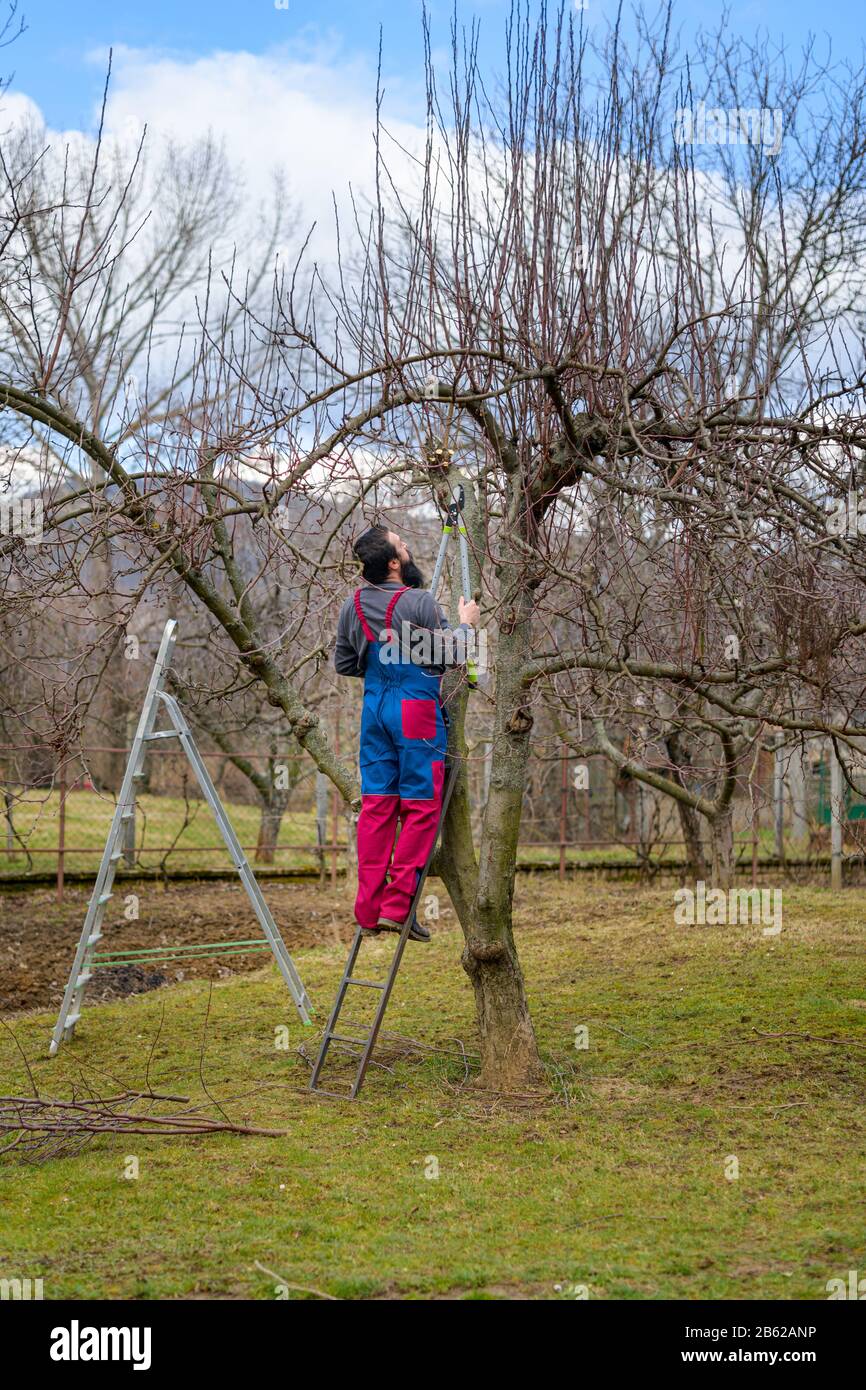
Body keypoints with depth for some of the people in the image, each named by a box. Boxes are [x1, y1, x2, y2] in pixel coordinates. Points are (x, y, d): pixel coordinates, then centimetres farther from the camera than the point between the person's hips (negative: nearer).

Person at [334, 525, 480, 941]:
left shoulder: (352, 605, 6)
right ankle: (396, 906, -6)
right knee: (420, 808, -1)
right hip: (416, 708, -6)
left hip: (374, 706, 6)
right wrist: (465, 624, 8)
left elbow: (343, 663, 15)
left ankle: (369, 908, 8)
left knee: (376, 805, 8)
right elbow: (447, 658, -8)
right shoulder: (419, 602, -14)